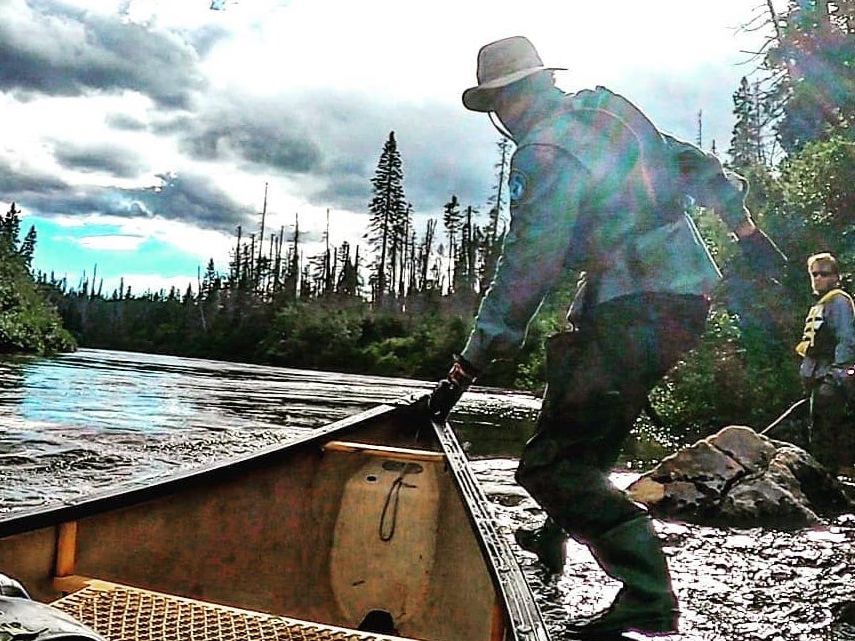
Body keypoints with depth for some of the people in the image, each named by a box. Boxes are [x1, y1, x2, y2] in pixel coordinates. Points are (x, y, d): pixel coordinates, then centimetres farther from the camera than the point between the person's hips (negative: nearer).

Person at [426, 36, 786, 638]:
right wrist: (746, 227, 32)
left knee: (549, 463, -8)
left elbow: (526, 267, -20)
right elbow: (690, 164, 19)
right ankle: (553, 538, 39)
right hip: (689, 287, 10)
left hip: (639, 308, -10)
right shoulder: (608, 107, 12)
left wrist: (467, 368, -16)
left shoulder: (546, 151, -14)